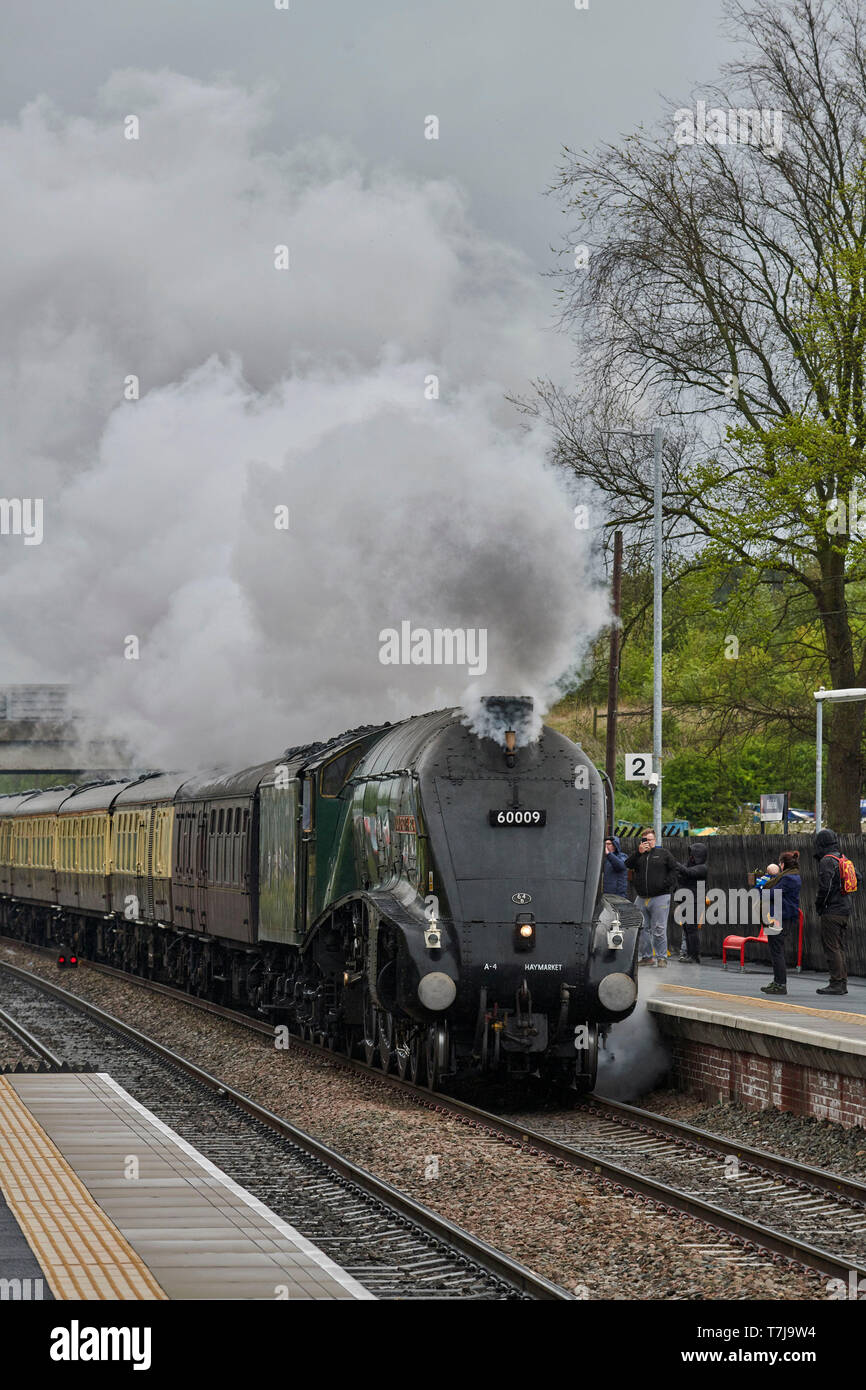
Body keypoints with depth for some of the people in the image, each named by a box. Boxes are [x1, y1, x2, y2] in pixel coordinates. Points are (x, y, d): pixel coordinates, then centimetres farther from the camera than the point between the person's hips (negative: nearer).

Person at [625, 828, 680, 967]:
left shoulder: (663, 853, 6)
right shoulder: (638, 854, 14)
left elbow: (674, 868, 5)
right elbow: (628, 865, -1)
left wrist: (667, 884, -7)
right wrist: (639, 852, -11)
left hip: (660, 897, -4)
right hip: (641, 898, 4)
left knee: (659, 929, -7)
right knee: (642, 928, 6)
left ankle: (662, 957, -2)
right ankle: (646, 956, 15)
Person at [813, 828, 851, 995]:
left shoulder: (827, 861, -13)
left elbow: (825, 886, -20)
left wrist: (818, 905, -7)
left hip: (832, 911, -9)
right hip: (844, 909, 9)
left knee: (831, 947, -7)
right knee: (839, 947, 13)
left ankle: (836, 983, -10)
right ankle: (842, 983, 13)